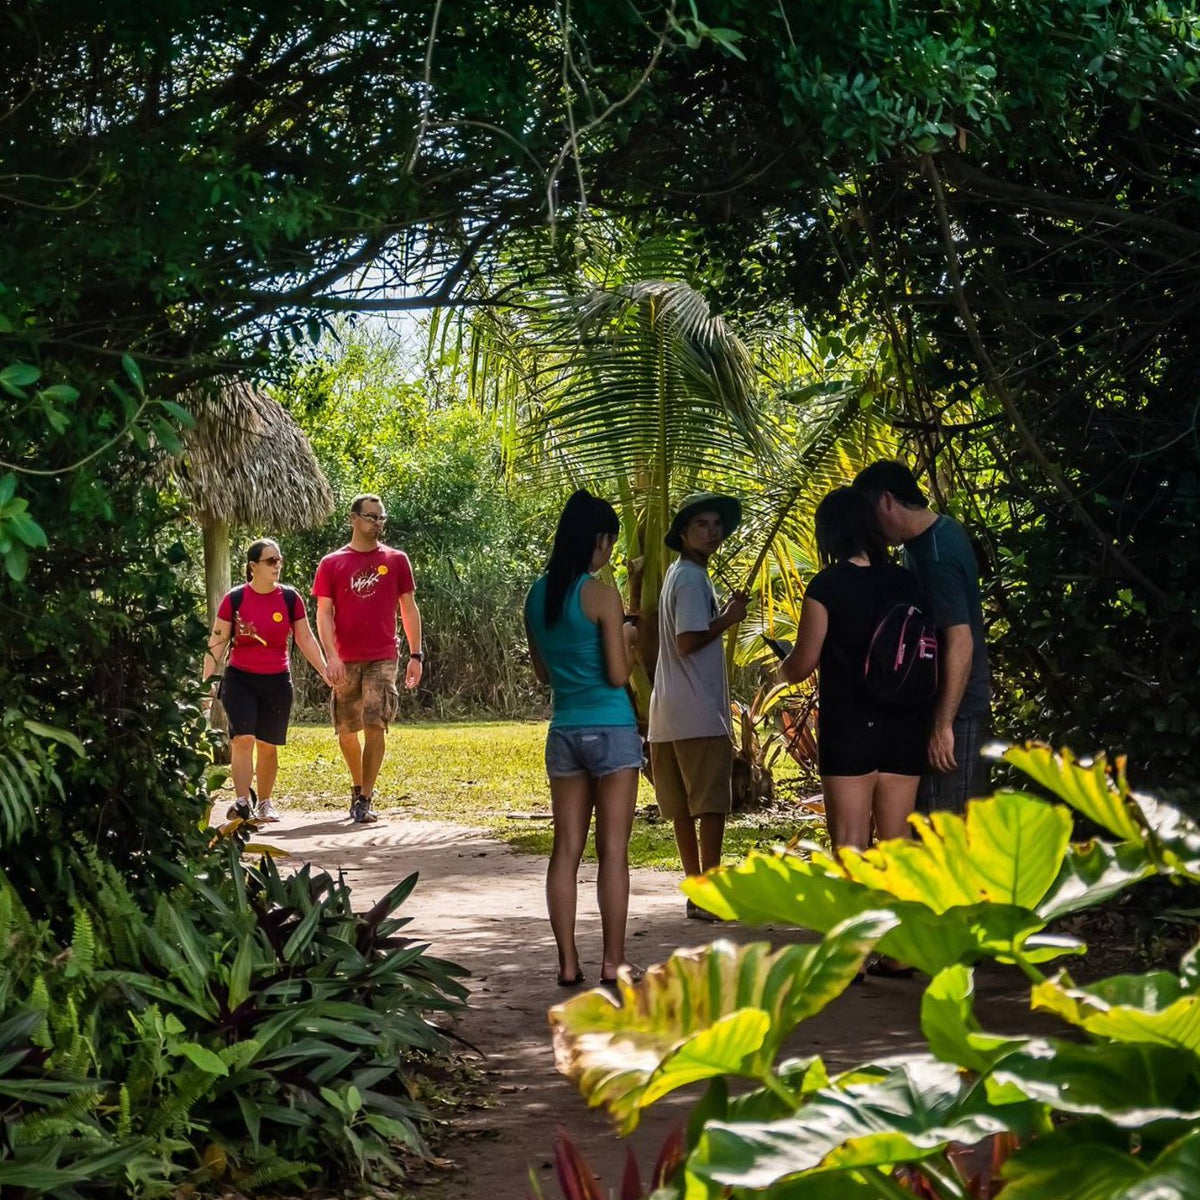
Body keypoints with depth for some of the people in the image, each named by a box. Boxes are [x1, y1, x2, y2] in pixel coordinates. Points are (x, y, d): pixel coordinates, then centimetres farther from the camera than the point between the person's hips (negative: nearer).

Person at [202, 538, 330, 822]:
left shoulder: (289, 598, 1)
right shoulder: (235, 599, -4)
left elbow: (306, 639, 7)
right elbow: (217, 643, -2)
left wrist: (326, 673, 0)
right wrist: (208, 681, -8)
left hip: (277, 681, 2)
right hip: (240, 679, -2)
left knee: (268, 745, 7)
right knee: (243, 739, -15)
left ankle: (264, 803, 20)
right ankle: (242, 801, -18)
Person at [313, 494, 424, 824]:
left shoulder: (396, 560, 6)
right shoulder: (331, 564, 4)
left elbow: (409, 609, 9)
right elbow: (324, 613, 0)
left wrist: (416, 655, 4)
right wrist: (331, 656, -12)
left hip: (383, 659, -1)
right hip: (345, 661, 1)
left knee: (375, 725, -12)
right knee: (346, 730, 8)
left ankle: (365, 800, -8)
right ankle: (358, 785, 32)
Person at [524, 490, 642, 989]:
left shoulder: (537, 596, 7)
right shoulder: (600, 595, -12)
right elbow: (618, 675, -13)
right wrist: (627, 637, 4)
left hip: (564, 731, 6)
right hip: (610, 729, -6)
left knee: (566, 849, 7)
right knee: (613, 850, 0)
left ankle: (568, 962, 7)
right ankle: (613, 963, 1)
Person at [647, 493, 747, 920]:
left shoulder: (680, 574, 19)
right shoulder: (691, 579, -12)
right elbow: (688, 642, -20)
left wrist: (725, 613, 12)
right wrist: (727, 619, -9)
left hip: (672, 713, 10)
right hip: (699, 713, -10)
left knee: (685, 808, 11)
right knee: (711, 804, -8)